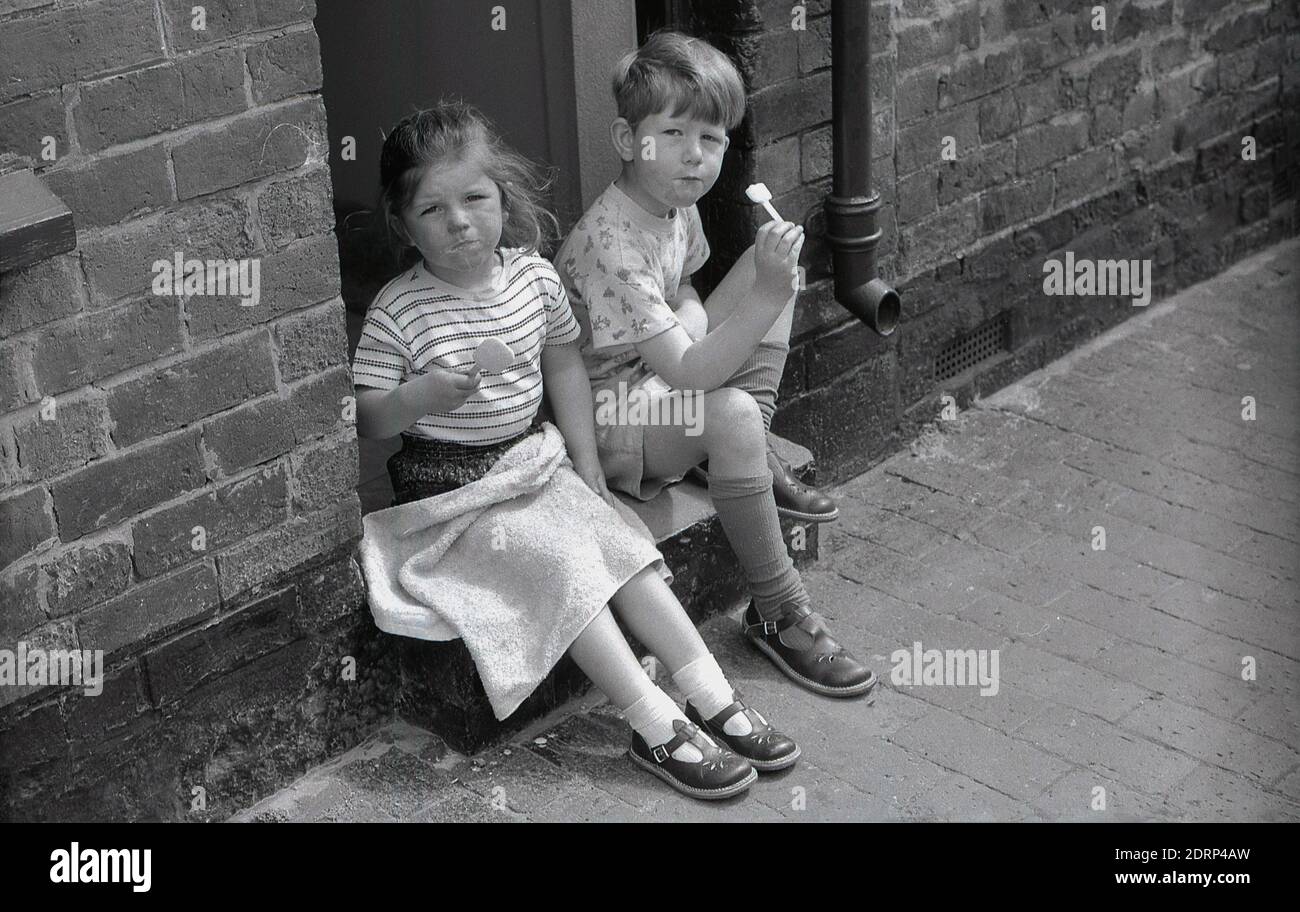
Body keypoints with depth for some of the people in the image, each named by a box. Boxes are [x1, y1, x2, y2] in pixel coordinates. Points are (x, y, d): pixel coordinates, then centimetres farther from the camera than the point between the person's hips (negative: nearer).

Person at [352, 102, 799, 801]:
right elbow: (362, 418, -11)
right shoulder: (398, 312, -16)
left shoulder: (535, 277, -2)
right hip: (448, 481, -5)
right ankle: (657, 728, -19)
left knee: (620, 539, -10)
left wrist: (586, 464, 8)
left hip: (532, 456, 5)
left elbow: (563, 365, 12)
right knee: (559, 560, -21)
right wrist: (420, 397, -31)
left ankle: (712, 697, -6)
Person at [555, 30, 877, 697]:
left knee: (774, 265, 4)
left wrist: (693, 321, -7)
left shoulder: (678, 205, -1)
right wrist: (766, 297, -43)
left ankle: (757, 463, 1)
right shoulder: (610, 243, -29)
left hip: (659, 385, 9)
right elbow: (689, 374, -34)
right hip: (601, 413, -9)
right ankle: (779, 615, -22)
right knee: (732, 416, -37)